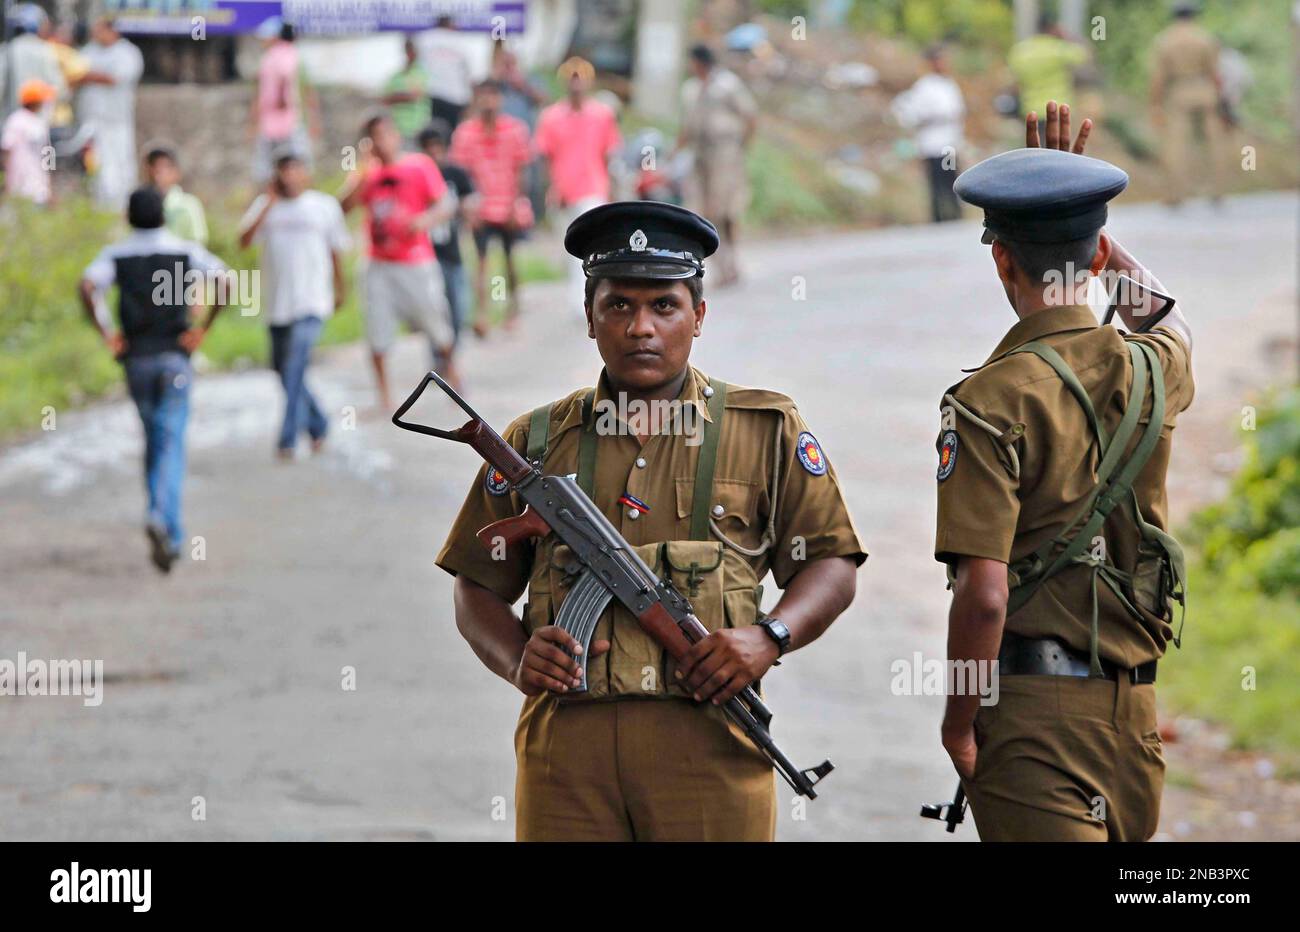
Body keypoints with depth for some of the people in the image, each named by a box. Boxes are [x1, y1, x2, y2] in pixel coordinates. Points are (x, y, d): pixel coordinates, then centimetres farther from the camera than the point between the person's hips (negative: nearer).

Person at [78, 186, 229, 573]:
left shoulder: (116, 255, 3)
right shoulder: (185, 251, 2)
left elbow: (87, 286, -15)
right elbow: (224, 279, -12)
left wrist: (104, 333, -7)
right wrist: (203, 328, -6)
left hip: (136, 357, 2)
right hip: (175, 357, -2)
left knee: (154, 441, 17)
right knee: (171, 444, -7)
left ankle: (172, 537, 20)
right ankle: (162, 518, -32)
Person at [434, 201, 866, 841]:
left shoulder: (767, 430, 11)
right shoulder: (535, 441, 15)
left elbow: (832, 566, 11)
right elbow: (479, 589, 18)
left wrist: (768, 637, -8)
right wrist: (517, 661, -2)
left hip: (710, 746, -1)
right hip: (565, 749, 1)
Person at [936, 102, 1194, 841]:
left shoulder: (992, 402, -12)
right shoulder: (1155, 372, 5)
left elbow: (984, 594, -18)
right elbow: (1172, 322, 35)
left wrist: (958, 726, -6)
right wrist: (1082, 223, 34)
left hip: (1033, 704, -6)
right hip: (1135, 703, 6)